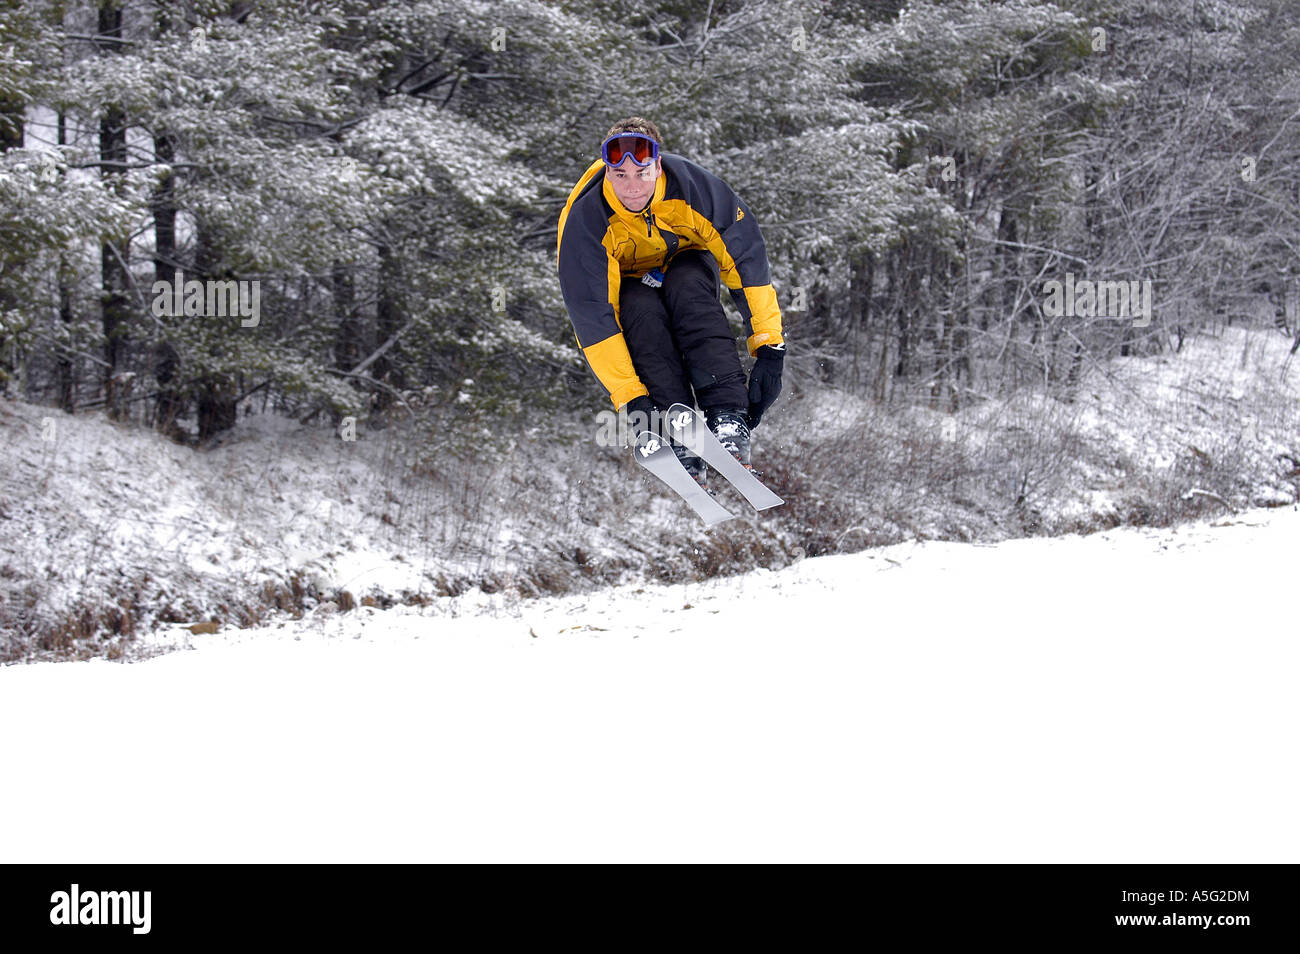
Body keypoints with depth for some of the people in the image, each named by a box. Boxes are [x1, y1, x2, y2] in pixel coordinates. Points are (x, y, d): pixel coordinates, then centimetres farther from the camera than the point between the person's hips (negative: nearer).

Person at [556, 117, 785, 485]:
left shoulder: (692, 186, -31)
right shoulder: (584, 220, -32)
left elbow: (747, 260, -25)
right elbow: (593, 317, -32)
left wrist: (769, 347, -31)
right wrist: (629, 397, -39)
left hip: (685, 259, 1)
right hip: (624, 281, -1)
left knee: (687, 288, -34)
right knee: (642, 309, -34)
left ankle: (729, 418, -41)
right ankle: (678, 441, -39)